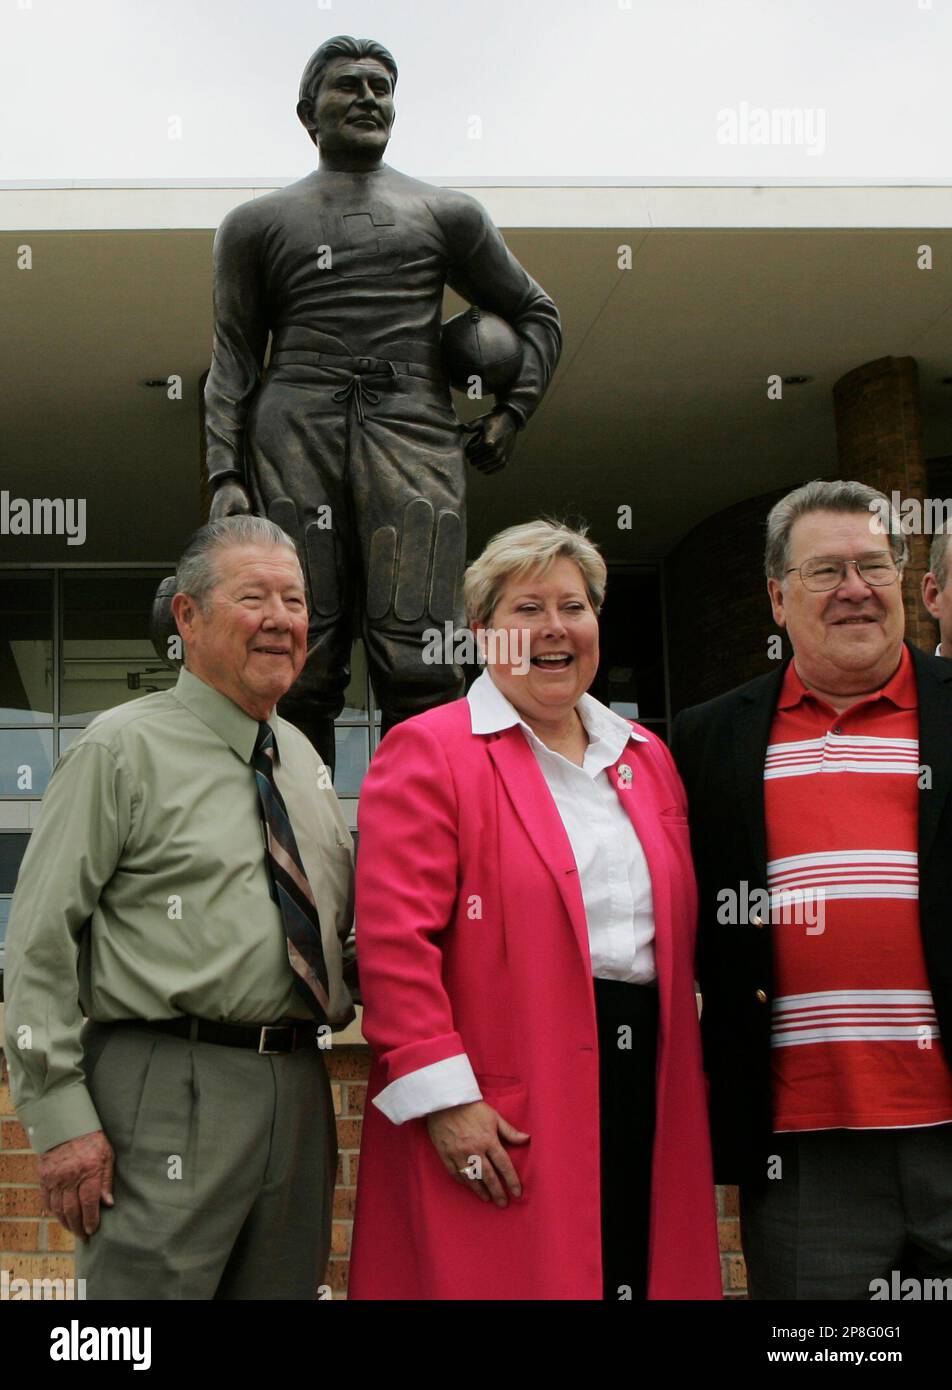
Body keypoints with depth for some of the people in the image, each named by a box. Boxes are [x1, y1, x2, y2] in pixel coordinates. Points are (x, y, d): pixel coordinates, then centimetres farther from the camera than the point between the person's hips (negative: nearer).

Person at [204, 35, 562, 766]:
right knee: (300, 665, -8)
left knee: (418, 662, -14)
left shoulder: (448, 213, 21)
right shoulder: (257, 223, 20)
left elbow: (537, 313, 27)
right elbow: (234, 355, 13)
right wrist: (225, 475, 0)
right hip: (294, 436, 0)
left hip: (413, 434, 0)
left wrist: (511, 413, 12)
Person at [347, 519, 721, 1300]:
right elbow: (394, 938, -11)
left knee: (638, 1270, 9)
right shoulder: (427, 752, -3)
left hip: (646, 1093, 6)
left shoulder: (647, 758, 16)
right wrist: (444, 1096, -16)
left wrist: (683, 1078, 13)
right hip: (501, 1117, -6)